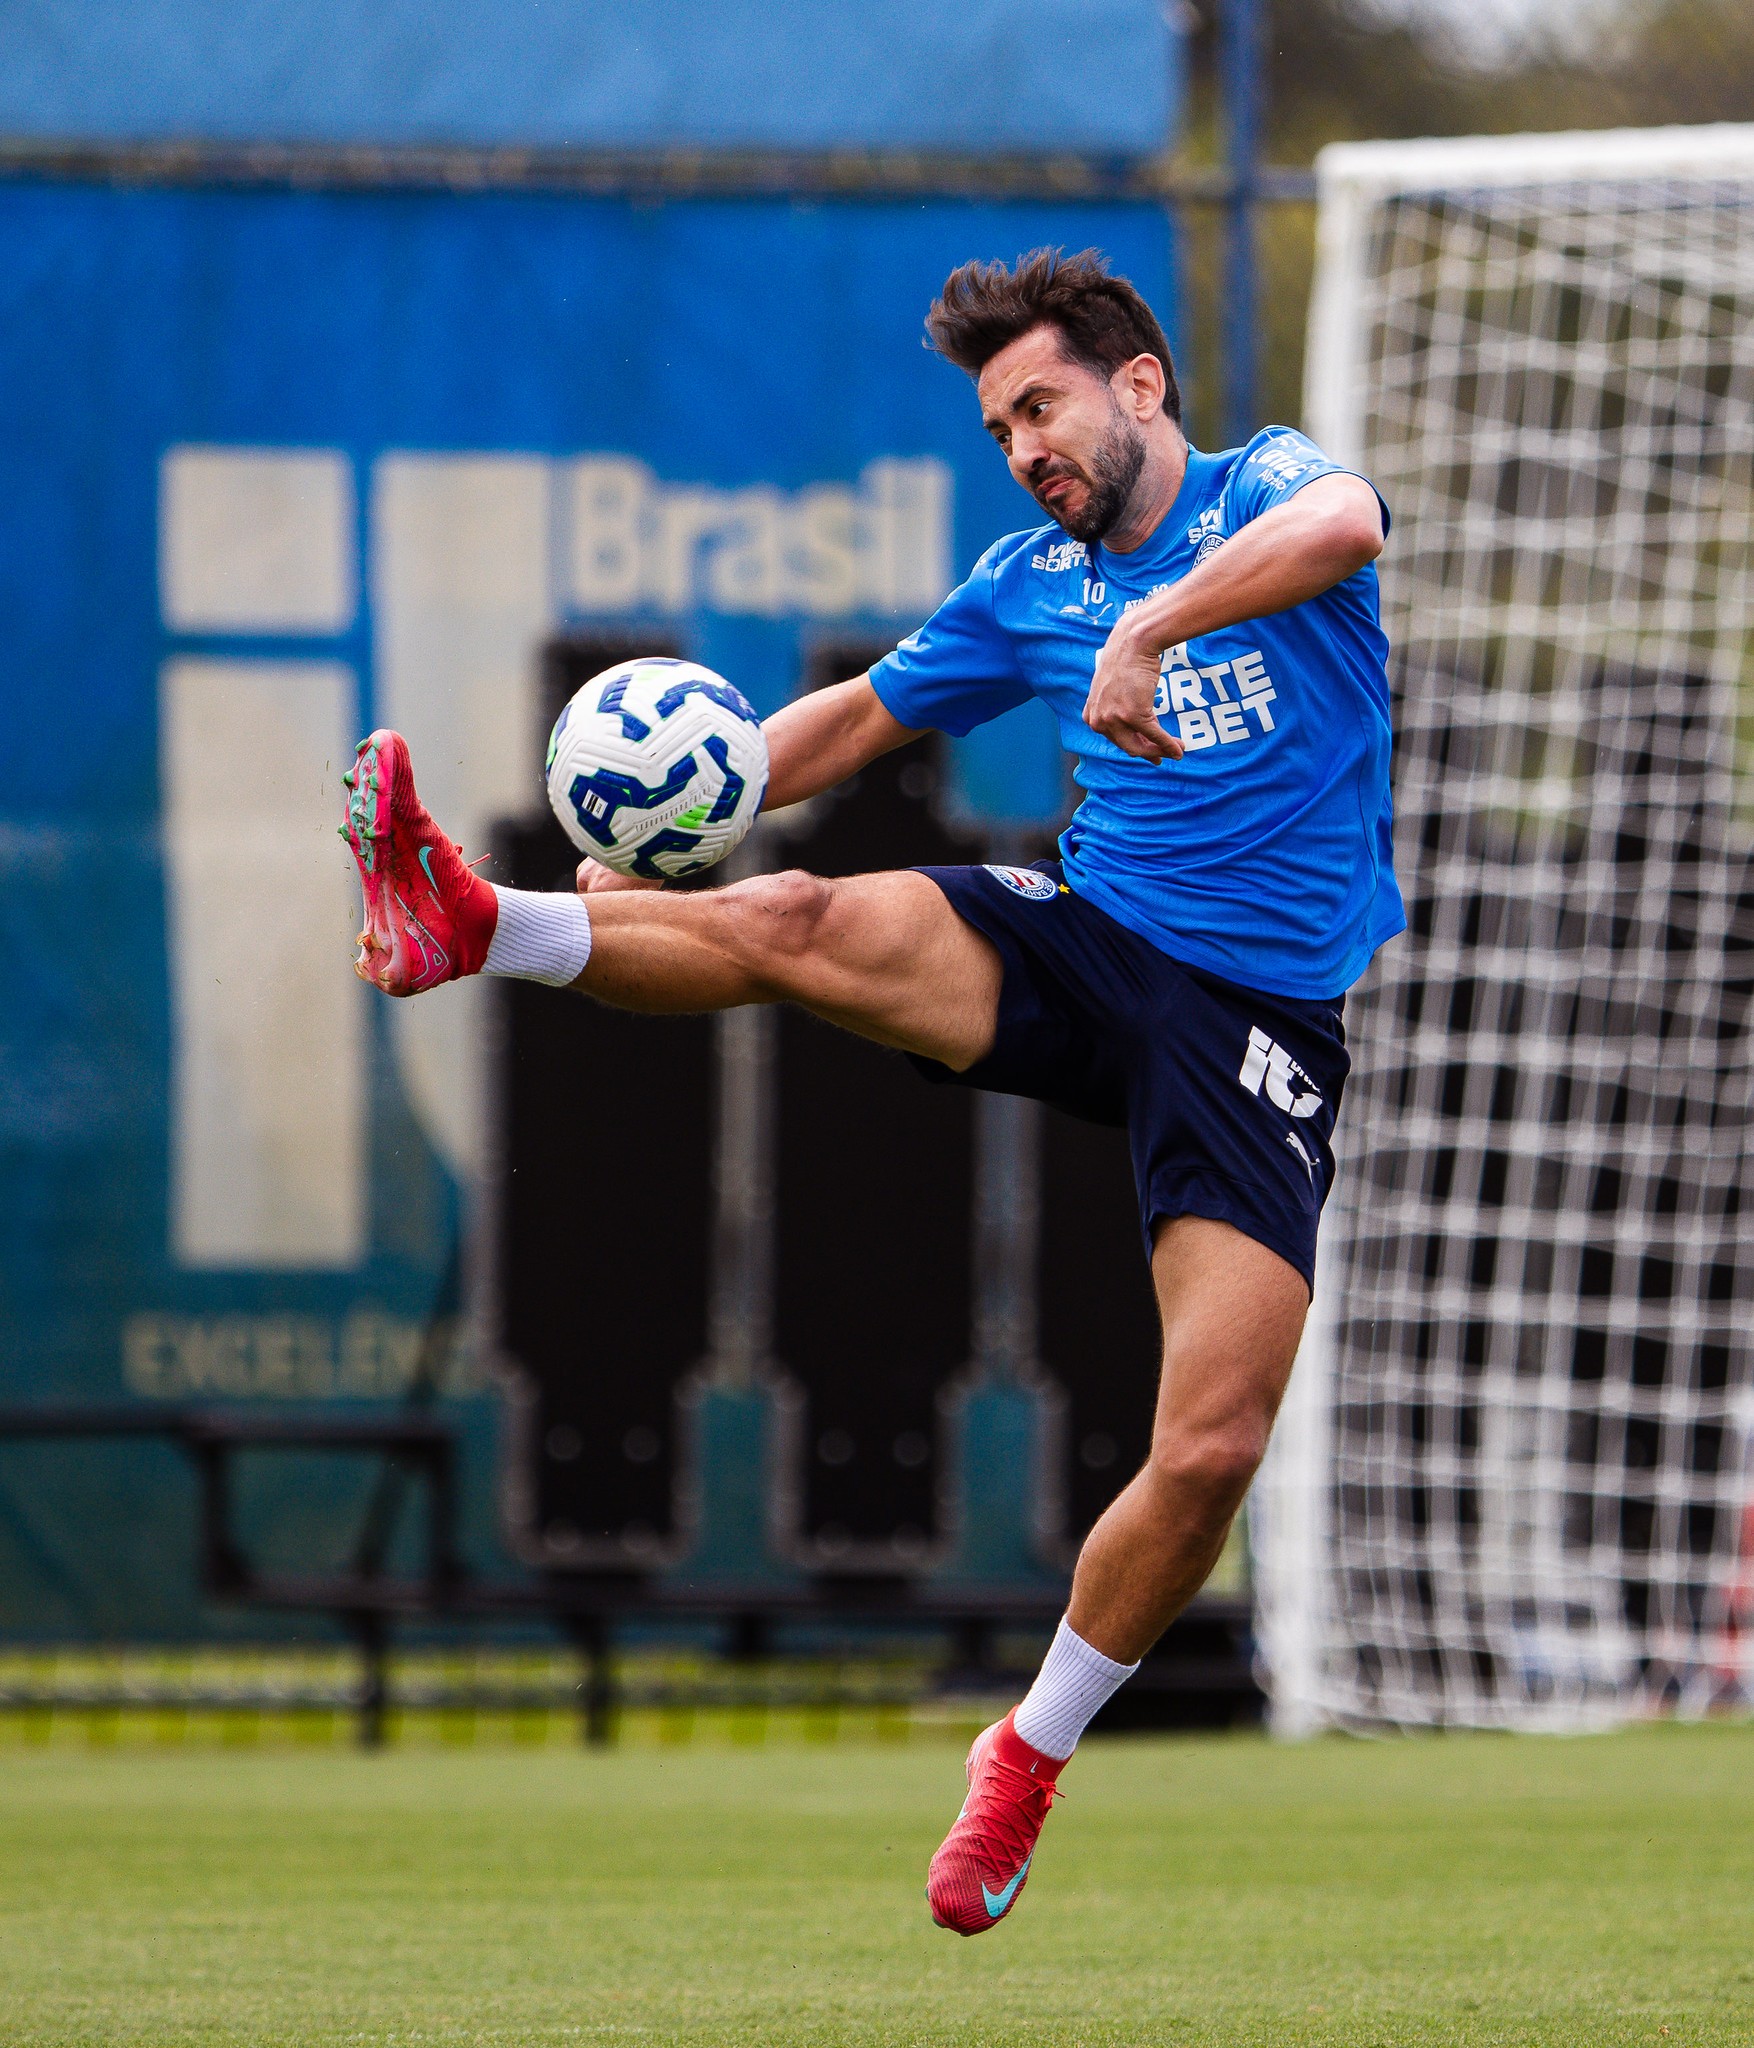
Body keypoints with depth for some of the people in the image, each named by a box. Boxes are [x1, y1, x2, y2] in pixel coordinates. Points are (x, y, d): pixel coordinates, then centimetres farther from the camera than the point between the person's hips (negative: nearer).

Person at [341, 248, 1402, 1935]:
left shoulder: (1263, 482, -1)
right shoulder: (1028, 587, 14)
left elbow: (1343, 525, -26)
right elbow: (860, 716, 24)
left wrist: (1149, 628, -38)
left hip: (1260, 1021, -4)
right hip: (1085, 942, 4)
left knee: (1211, 1450, -13)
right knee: (799, 922, -27)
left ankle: (1031, 1754, 5)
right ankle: (473, 929, -31)